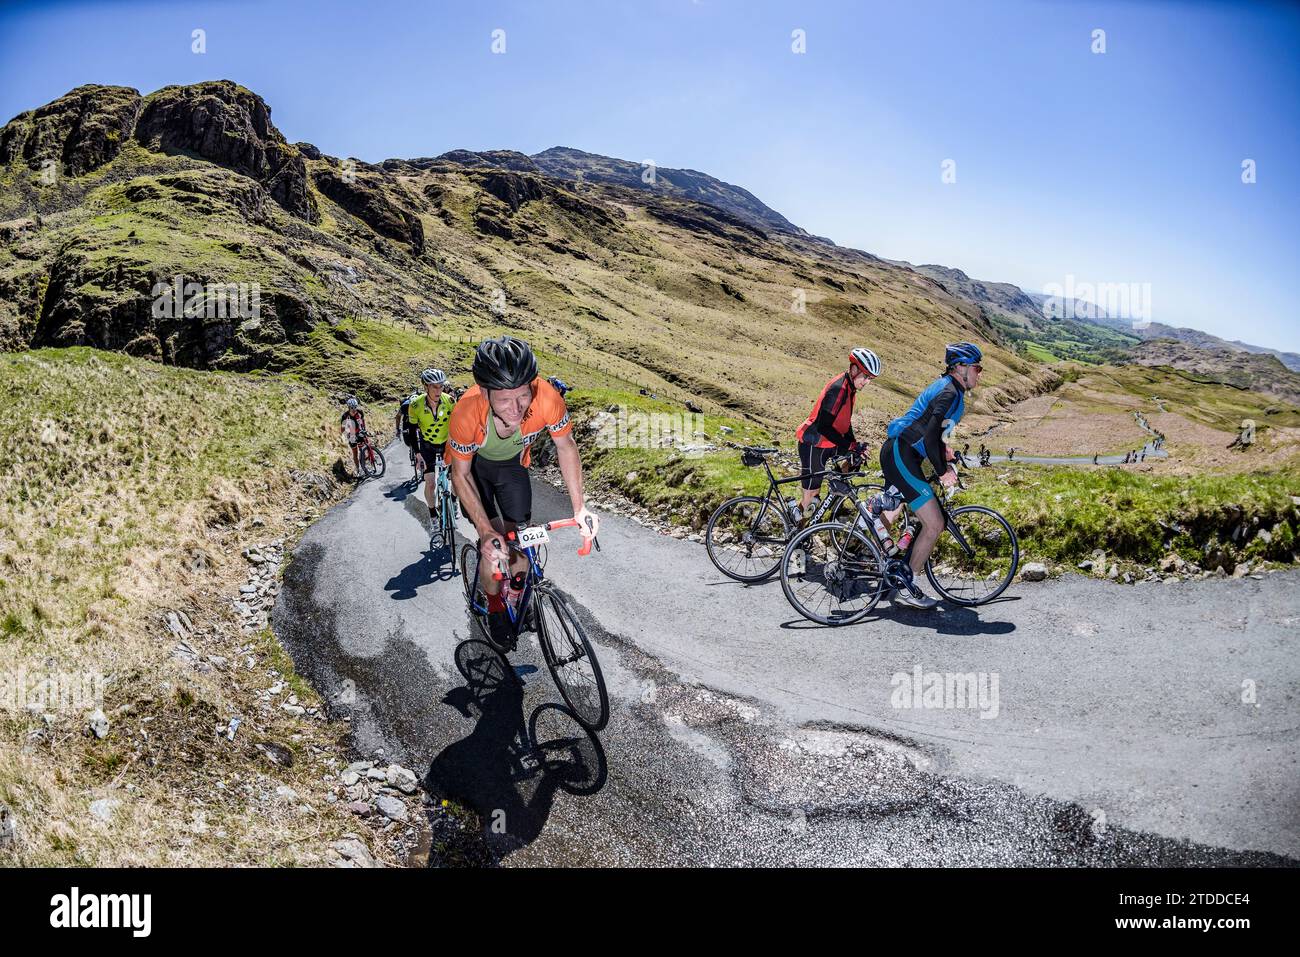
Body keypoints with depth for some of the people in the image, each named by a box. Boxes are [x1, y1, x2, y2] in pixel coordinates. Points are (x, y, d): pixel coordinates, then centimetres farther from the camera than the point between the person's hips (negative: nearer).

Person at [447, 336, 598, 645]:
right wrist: (486, 532, -33)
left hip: (512, 463, 2)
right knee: (495, 544, -12)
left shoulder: (547, 398, -38)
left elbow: (566, 446, -18)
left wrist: (580, 507, -20)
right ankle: (494, 605, 14)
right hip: (473, 465, -2)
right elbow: (460, 477, -25)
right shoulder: (466, 413, -41)